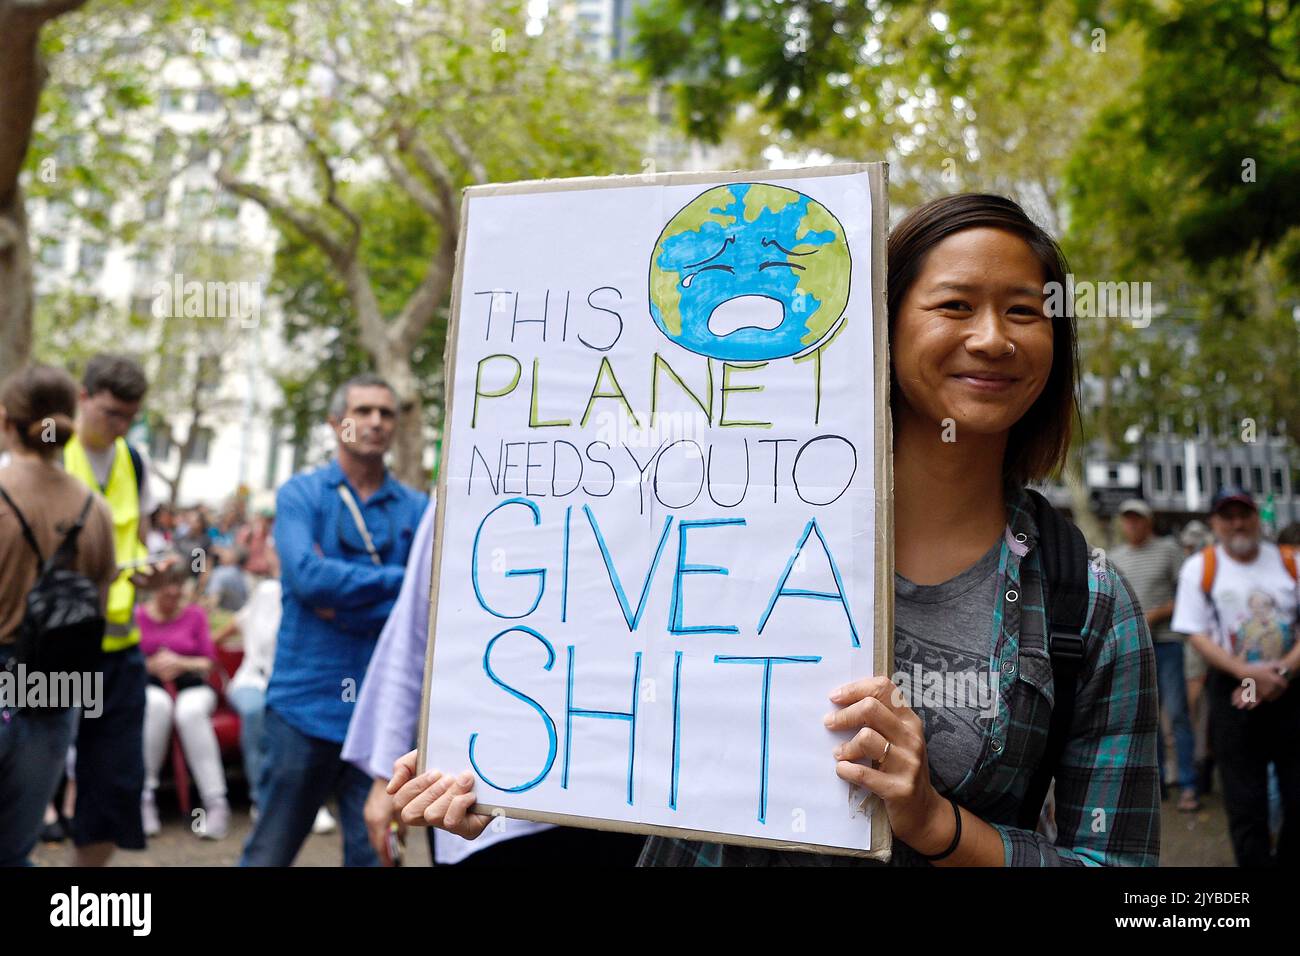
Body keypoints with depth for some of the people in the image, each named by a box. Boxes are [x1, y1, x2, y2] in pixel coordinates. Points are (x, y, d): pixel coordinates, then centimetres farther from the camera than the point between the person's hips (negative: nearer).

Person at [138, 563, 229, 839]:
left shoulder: (195, 614, 11)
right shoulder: (137, 616, 8)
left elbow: (208, 663, 7)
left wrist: (181, 663, -10)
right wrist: (151, 666, -13)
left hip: (192, 685, 0)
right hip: (149, 685, 0)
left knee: (191, 712, -35)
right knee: (157, 704, -37)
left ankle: (216, 803, -35)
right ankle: (145, 797, -27)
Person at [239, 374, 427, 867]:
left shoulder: (417, 508, 5)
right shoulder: (300, 494, 2)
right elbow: (306, 575, -14)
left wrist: (341, 601, -11)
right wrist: (397, 581, -11)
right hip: (305, 701, -1)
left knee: (373, 853, 9)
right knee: (270, 850, 10)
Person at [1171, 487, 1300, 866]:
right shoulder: (1199, 568, -3)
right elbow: (1197, 635, -5)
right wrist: (1247, 673, -16)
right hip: (1232, 689, -2)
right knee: (1245, 797, 1)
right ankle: (1255, 860, 13)